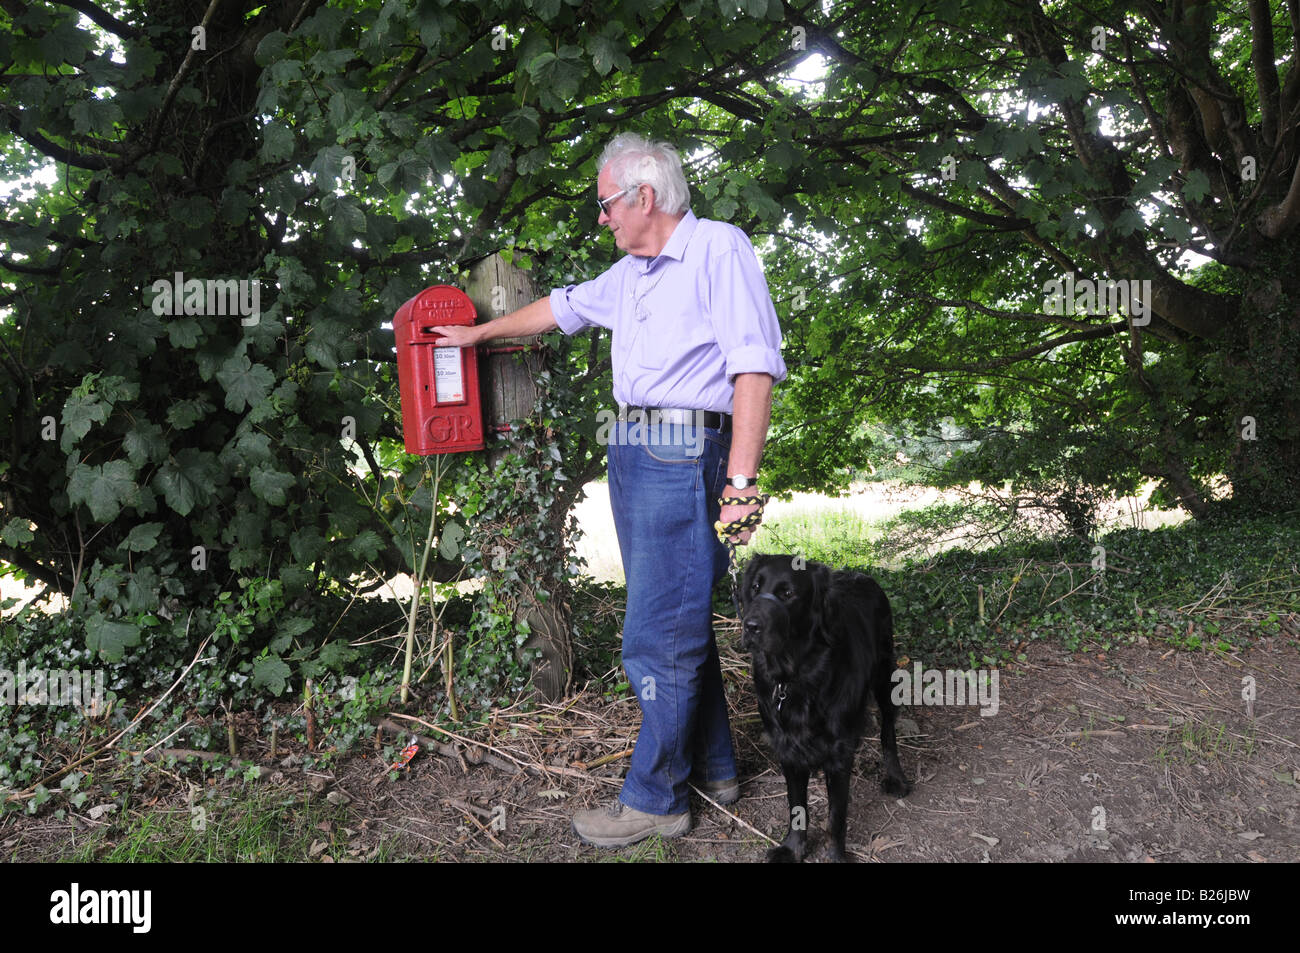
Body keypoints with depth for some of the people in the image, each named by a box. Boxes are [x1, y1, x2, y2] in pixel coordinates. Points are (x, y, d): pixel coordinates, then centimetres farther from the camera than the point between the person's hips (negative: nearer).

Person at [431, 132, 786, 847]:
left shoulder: (719, 248, -7)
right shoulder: (629, 274, 19)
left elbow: (755, 365, -15)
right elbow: (563, 307, 35)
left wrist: (742, 478, -21)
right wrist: (477, 332, 44)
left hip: (683, 452, -9)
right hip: (632, 452, 9)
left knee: (658, 634, -5)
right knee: (680, 619, 14)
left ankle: (654, 798, 8)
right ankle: (712, 768, 26)